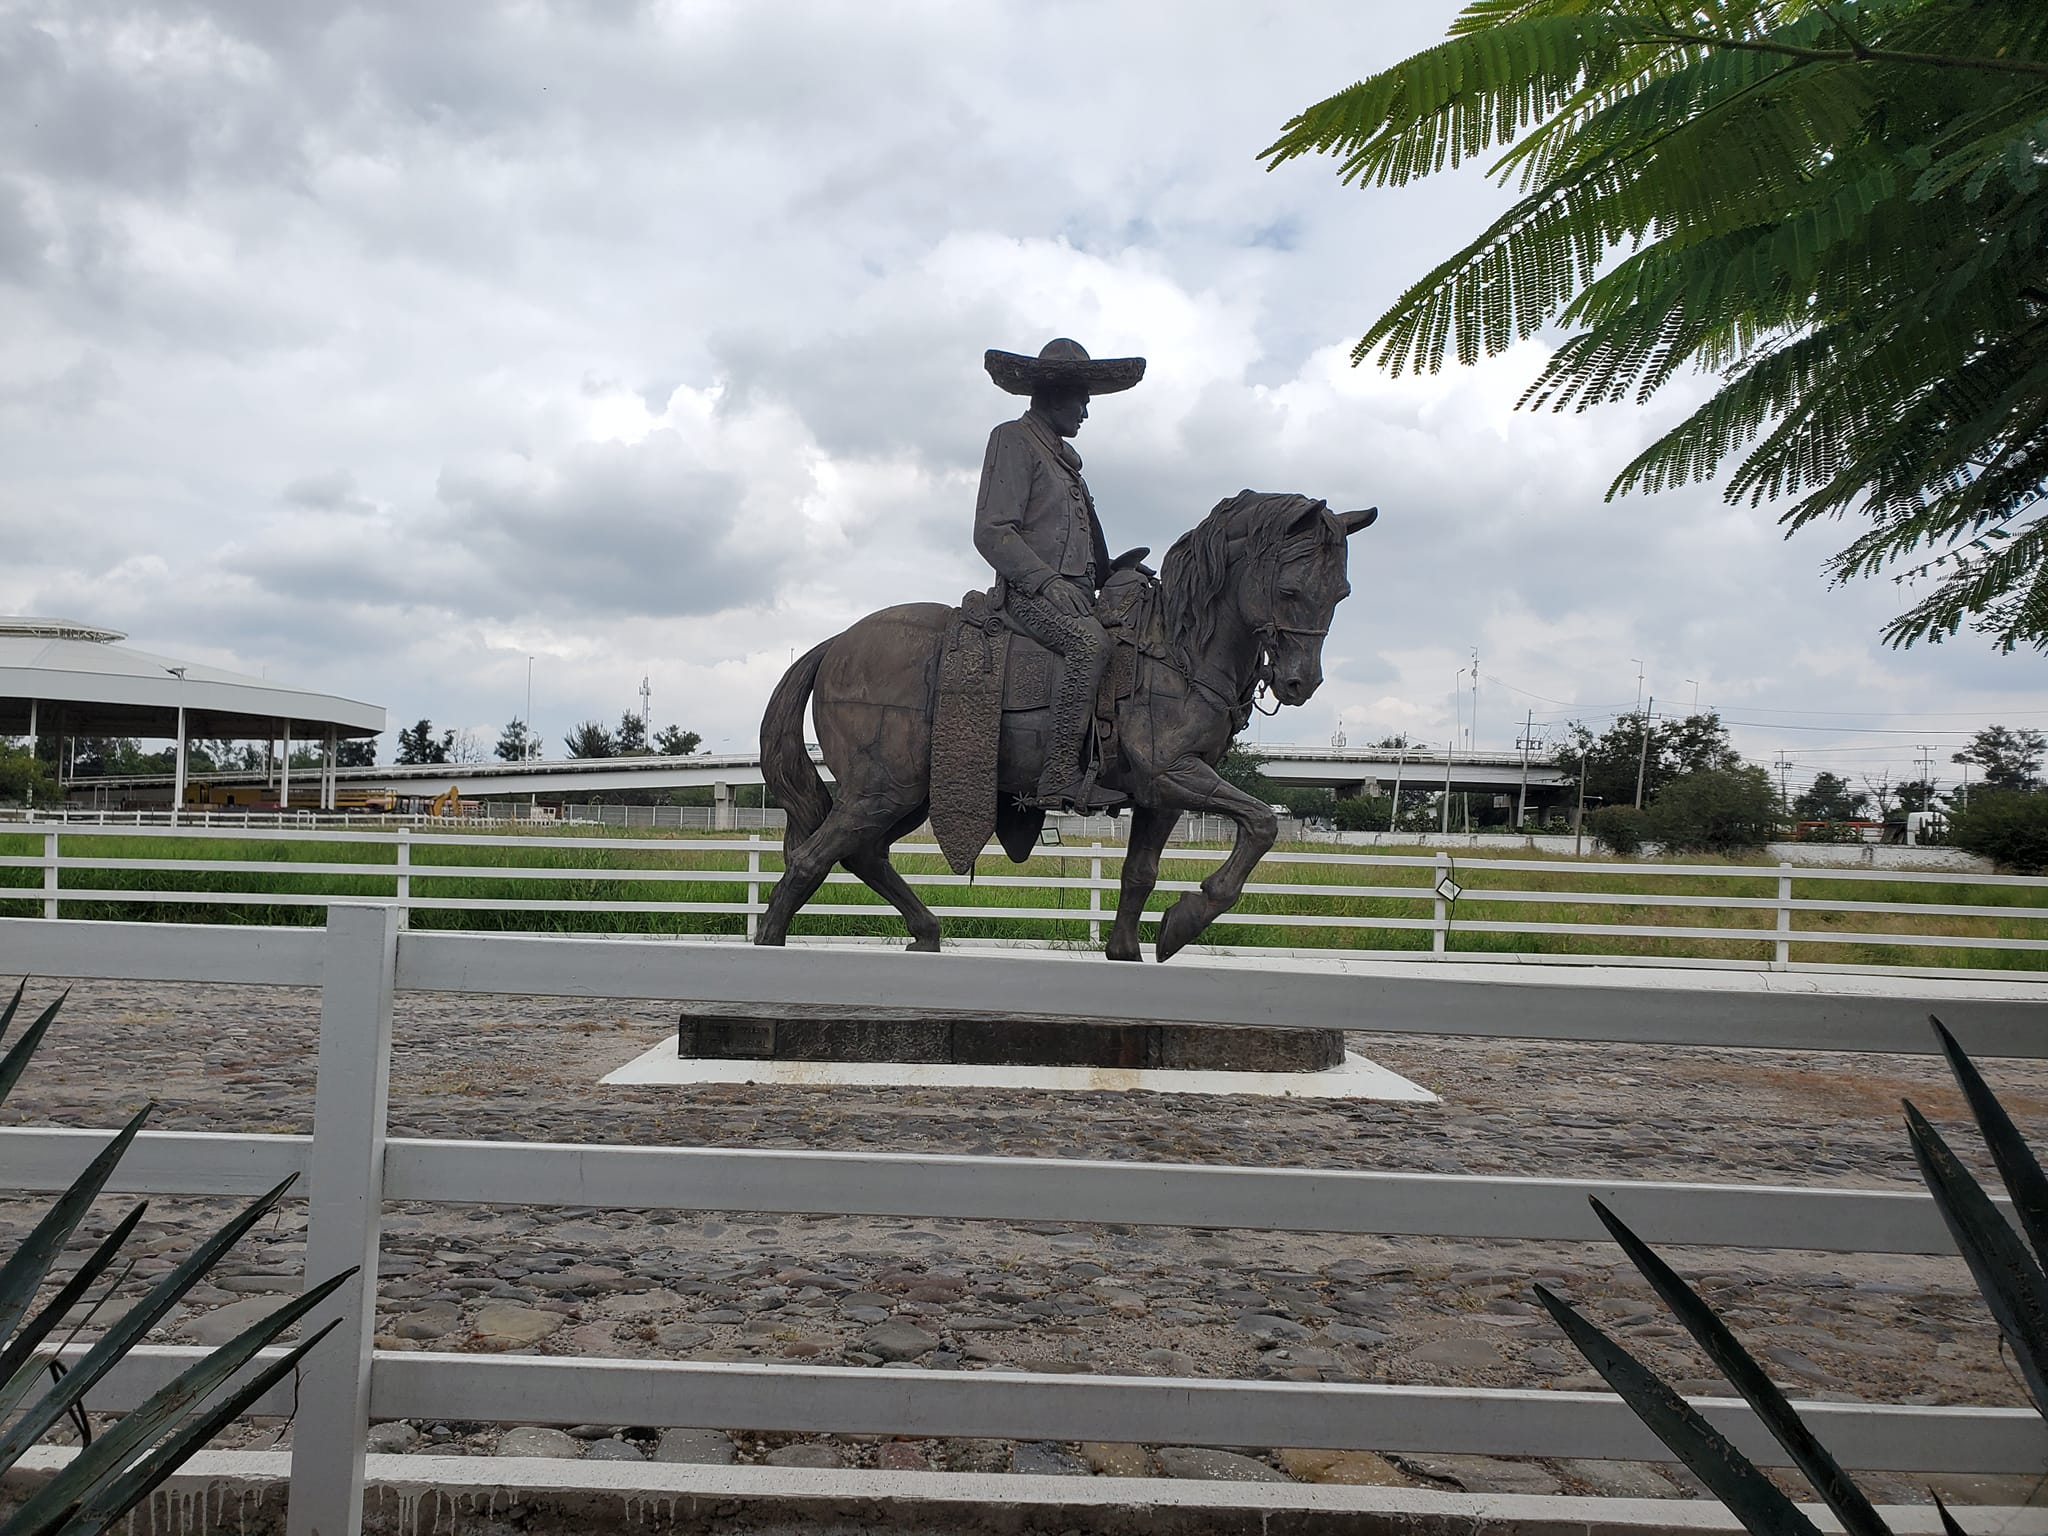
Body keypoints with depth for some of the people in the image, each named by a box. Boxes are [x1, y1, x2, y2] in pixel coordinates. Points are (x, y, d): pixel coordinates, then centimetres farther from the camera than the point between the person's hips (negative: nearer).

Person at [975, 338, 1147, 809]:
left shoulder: (1062, 455, 27)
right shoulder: (1013, 439, -1)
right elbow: (992, 531, -11)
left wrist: (1109, 570, 12)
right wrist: (1048, 582, -21)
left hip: (1074, 590, 10)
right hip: (1031, 591, -10)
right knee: (1091, 644, -33)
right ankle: (1062, 776, -36)